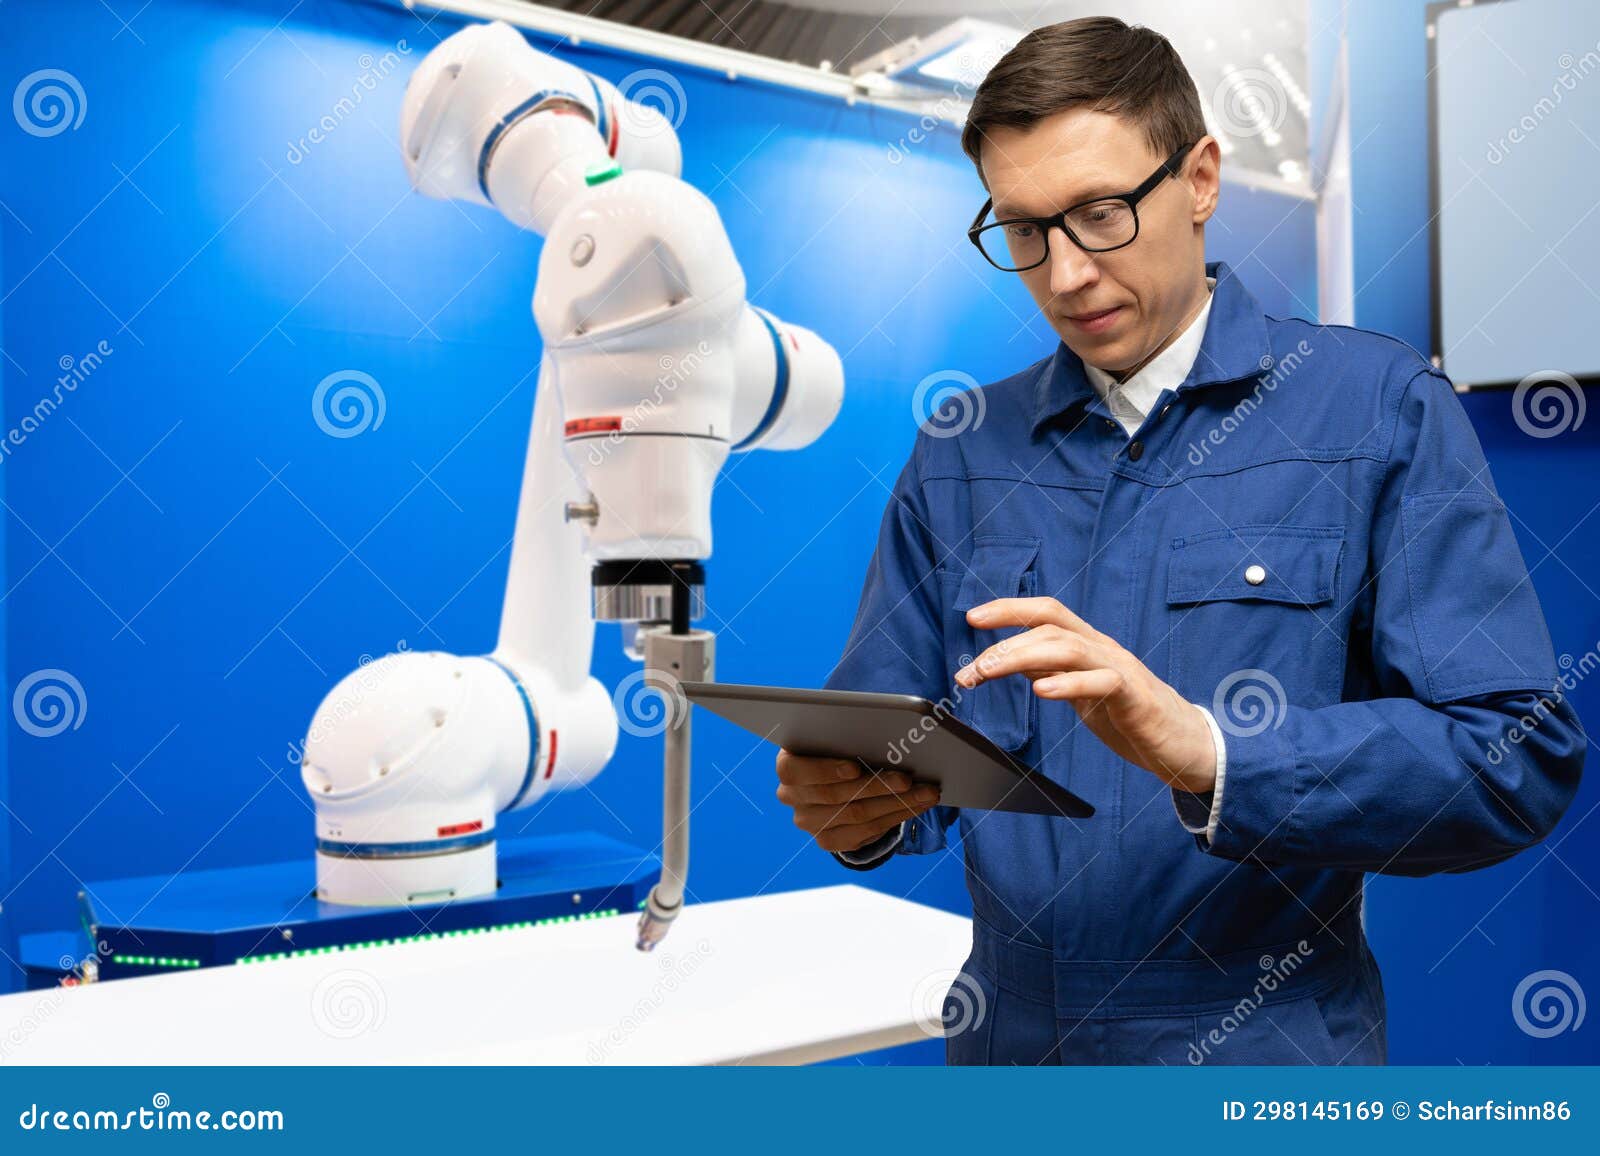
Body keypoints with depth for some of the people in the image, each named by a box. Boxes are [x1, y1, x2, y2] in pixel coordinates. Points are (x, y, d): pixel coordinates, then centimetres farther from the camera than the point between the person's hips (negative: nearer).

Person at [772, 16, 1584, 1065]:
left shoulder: (1382, 408, -8)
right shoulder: (960, 453, 1)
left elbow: (1521, 758, -16)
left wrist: (1202, 749, -29)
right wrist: (856, 806, -20)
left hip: (1272, 1053, -2)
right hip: (1008, 1038, 3)